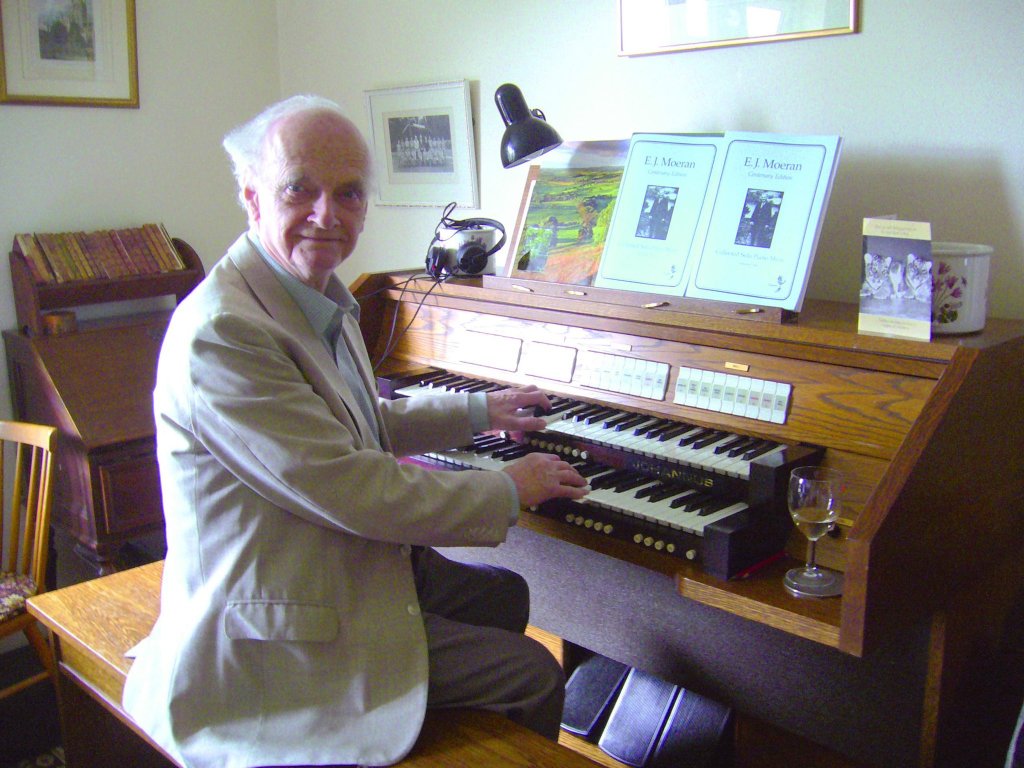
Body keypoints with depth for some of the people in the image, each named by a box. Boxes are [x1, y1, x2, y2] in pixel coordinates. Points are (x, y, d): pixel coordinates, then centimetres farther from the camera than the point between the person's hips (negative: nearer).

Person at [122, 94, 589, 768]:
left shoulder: (318, 299, 5)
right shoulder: (221, 334, -28)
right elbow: (354, 492, -28)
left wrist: (479, 413, 24)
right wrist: (509, 491, -16)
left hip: (347, 565, 10)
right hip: (278, 631, -10)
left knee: (505, 595, 23)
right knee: (533, 675, -8)